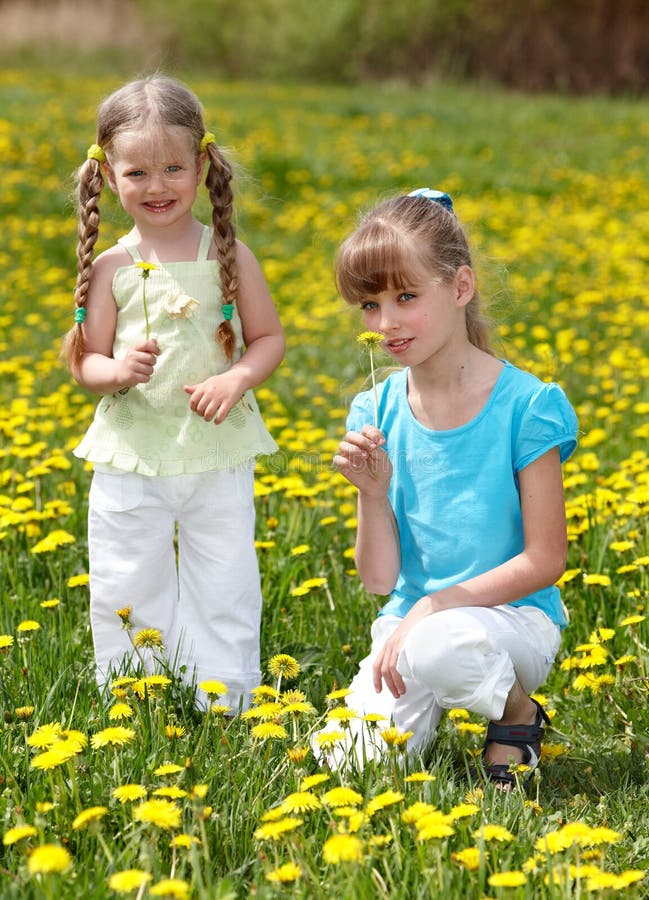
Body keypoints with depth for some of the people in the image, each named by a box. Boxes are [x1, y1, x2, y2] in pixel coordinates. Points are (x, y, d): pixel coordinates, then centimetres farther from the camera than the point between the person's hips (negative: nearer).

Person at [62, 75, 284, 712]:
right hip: (132, 459, 1)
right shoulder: (112, 268, -1)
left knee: (224, 594, 5)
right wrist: (117, 370, -20)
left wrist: (237, 379, -16)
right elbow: (85, 361, 2)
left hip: (218, 453, 0)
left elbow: (269, 338, 3)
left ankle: (226, 709, 17)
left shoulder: (228, 256, -2)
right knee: (126, 597, 7)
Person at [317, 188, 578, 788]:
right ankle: (430, 703, 14)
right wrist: (373, 492, -19)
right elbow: (379, 578, -2)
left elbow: (545, 560, -11)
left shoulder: (525, 406, -11)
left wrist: (433, 607, -19)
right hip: (408, 620, 4)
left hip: (511, 618, -4)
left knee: (437, 645, -37)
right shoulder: (378, 415, 0)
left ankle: (517, 710, -4)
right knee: (352, 761, -19)